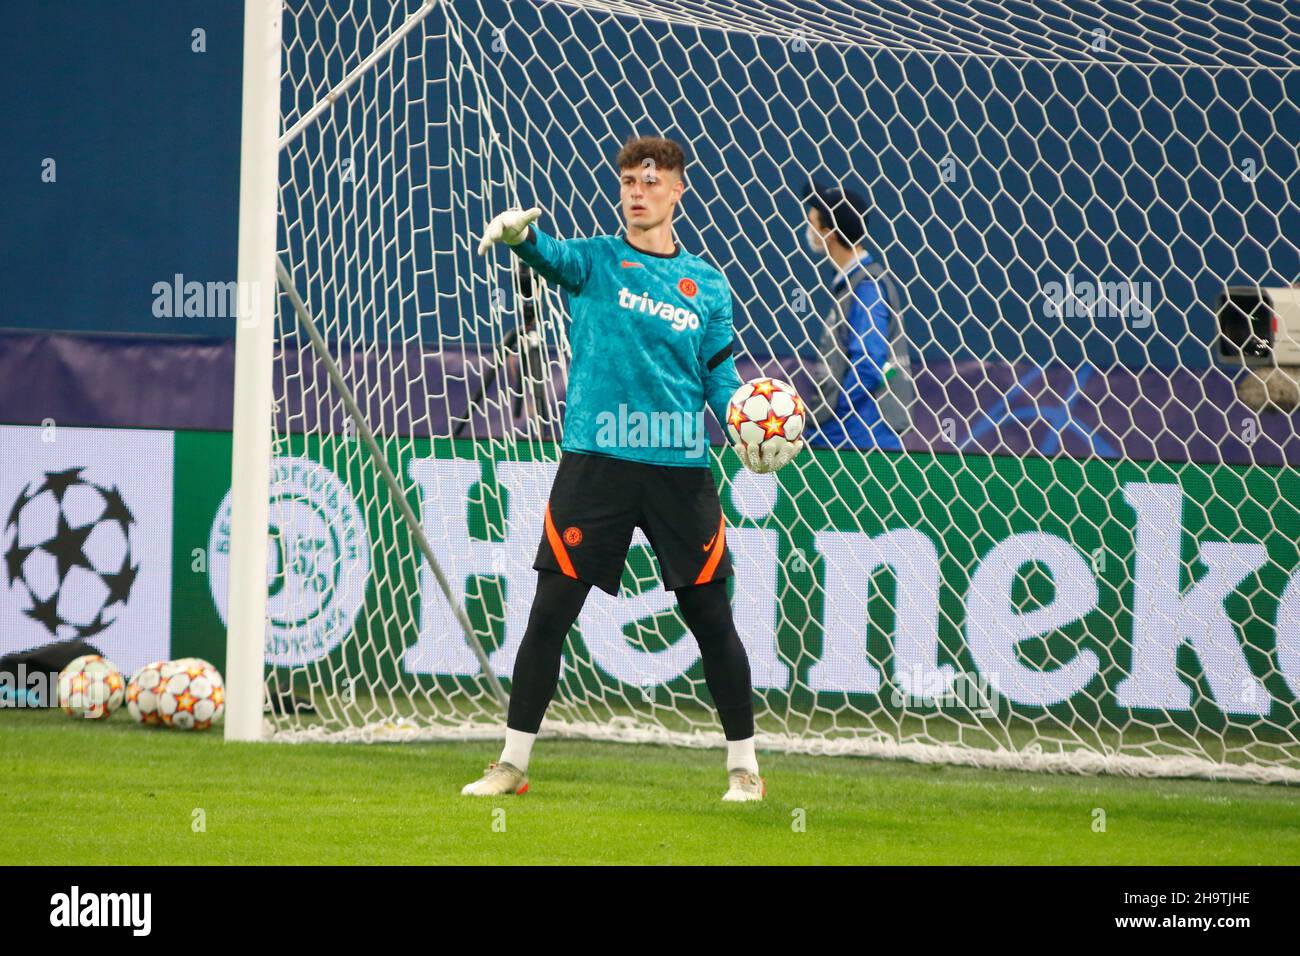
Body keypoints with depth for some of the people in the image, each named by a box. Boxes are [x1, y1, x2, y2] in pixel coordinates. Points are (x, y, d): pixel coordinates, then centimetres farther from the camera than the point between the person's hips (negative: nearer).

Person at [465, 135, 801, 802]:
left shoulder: (707, 285, 11)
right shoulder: (594, 260, 4)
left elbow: (720, 377, 13)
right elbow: (553, 257, -19)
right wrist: (519, 235, -43)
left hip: (681, 468, 2)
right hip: (594, 462, -2)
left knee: (711, 617, 3)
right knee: (550, 612, -2)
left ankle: (744, 766, 16)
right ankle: (512, 764, 8)